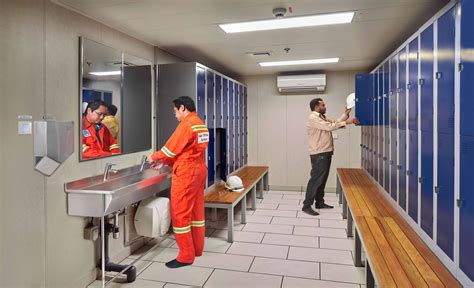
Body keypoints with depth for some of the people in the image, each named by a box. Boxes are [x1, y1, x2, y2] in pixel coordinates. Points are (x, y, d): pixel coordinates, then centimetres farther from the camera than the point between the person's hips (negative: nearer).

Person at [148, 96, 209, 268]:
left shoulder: (186, 124, -15)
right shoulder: (200, 124, 13)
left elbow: (172, 148, -12)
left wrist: (154, 157, 6)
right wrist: (164, 162, 13)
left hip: (186, 173, -9)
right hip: (199, 170, 10)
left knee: (181, 213, -1)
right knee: (196, 210, 15)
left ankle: (186, 256, 7)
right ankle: (197, 249, 27)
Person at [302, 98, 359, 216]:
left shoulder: (322, 118, 19)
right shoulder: (313, 118, -13)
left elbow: (335, 123, 19)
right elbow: (330, 126, -21)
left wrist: (346, 113, 11)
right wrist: (347, 122, -17)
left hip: (325, 153, 10)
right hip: (318, 155, -10)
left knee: (322, 179, 13)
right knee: (316, 179, -10)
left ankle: (320, 202, 22)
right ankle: (307, 205, -7)